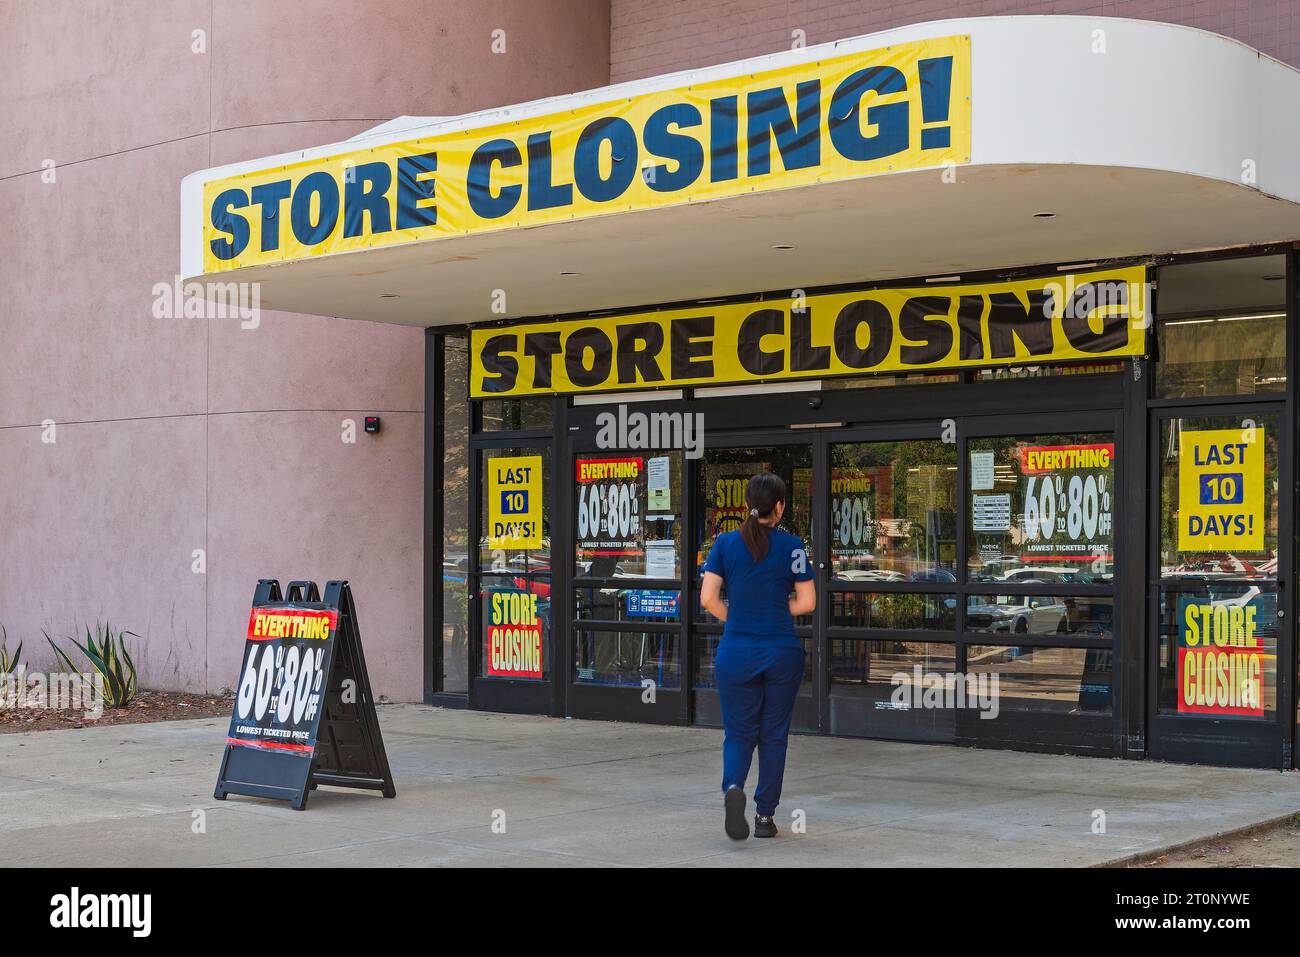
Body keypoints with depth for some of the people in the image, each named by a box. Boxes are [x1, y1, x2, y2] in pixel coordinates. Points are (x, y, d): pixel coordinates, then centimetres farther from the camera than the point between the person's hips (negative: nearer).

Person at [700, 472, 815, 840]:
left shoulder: (725, 543, -2)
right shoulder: (791, 546, -5)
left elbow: (708, 598, -5)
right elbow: (807, 602, -4)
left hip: (736, 653, 1)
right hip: (783, 651, -1)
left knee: (739, 733, 9)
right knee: (773, 735, 12)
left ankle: (733, 787, -21)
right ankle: (765, 816, 15)